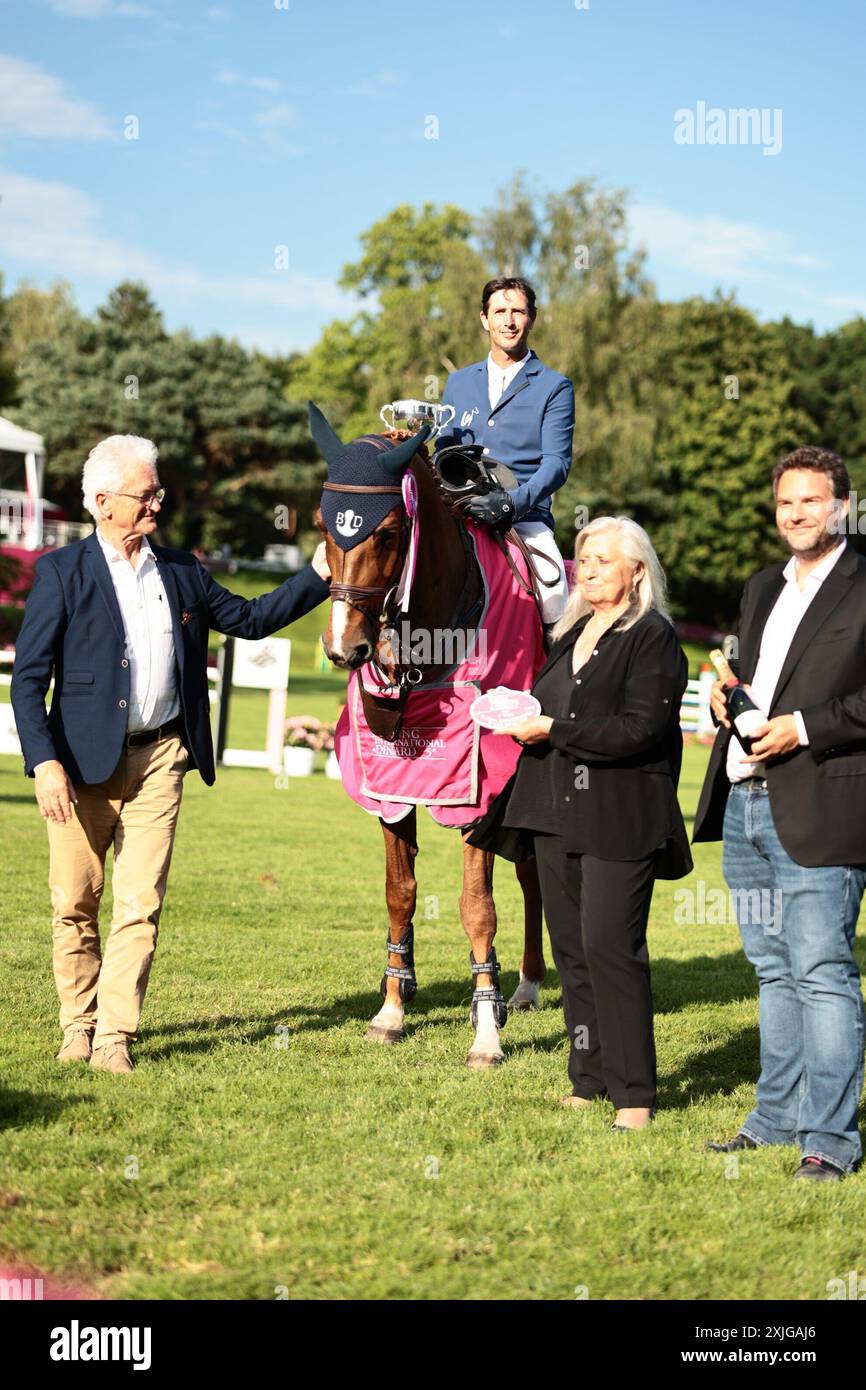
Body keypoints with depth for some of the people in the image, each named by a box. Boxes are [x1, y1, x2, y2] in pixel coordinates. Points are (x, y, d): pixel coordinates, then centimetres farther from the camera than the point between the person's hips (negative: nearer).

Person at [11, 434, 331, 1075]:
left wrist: (319, 574, 11)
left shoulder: (181, 571, 10)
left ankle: (115, 1035, 0)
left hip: (159, 758, 3)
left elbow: (250, 618, 22)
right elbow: (28, 677, -5)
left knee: (141, 903, -4)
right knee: (75, 901, 5)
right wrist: (44, 762, -17)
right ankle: (78, 1023, 22)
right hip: (83, 759, -2)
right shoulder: (63, 572, -2)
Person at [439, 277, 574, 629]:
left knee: (554, 590, -30)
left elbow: (557, 462, -4)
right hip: (457, 516, 3)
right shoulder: (458, 382, 19)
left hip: (524, 517, -3)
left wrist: (513, 502, -22)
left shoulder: (555, 387, 6)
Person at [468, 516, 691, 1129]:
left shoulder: (653, 637, -6)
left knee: (610, 947, -12)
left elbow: (640, 729, -17)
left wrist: (553, 730, -15)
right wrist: (522, 719, 6)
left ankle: (633, 1095, -6)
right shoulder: (572, 633, 18)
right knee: (571, 948, 9)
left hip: (619, 818, -8)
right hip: (557, 813, 8)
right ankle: (588, 1082, 16)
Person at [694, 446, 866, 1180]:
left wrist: (805, 727, -18)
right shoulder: (763, 588, 20)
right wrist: (726, 694, 7)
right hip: (745, 804, 8)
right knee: (775, 971, 15)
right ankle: (779, 1114, 24)